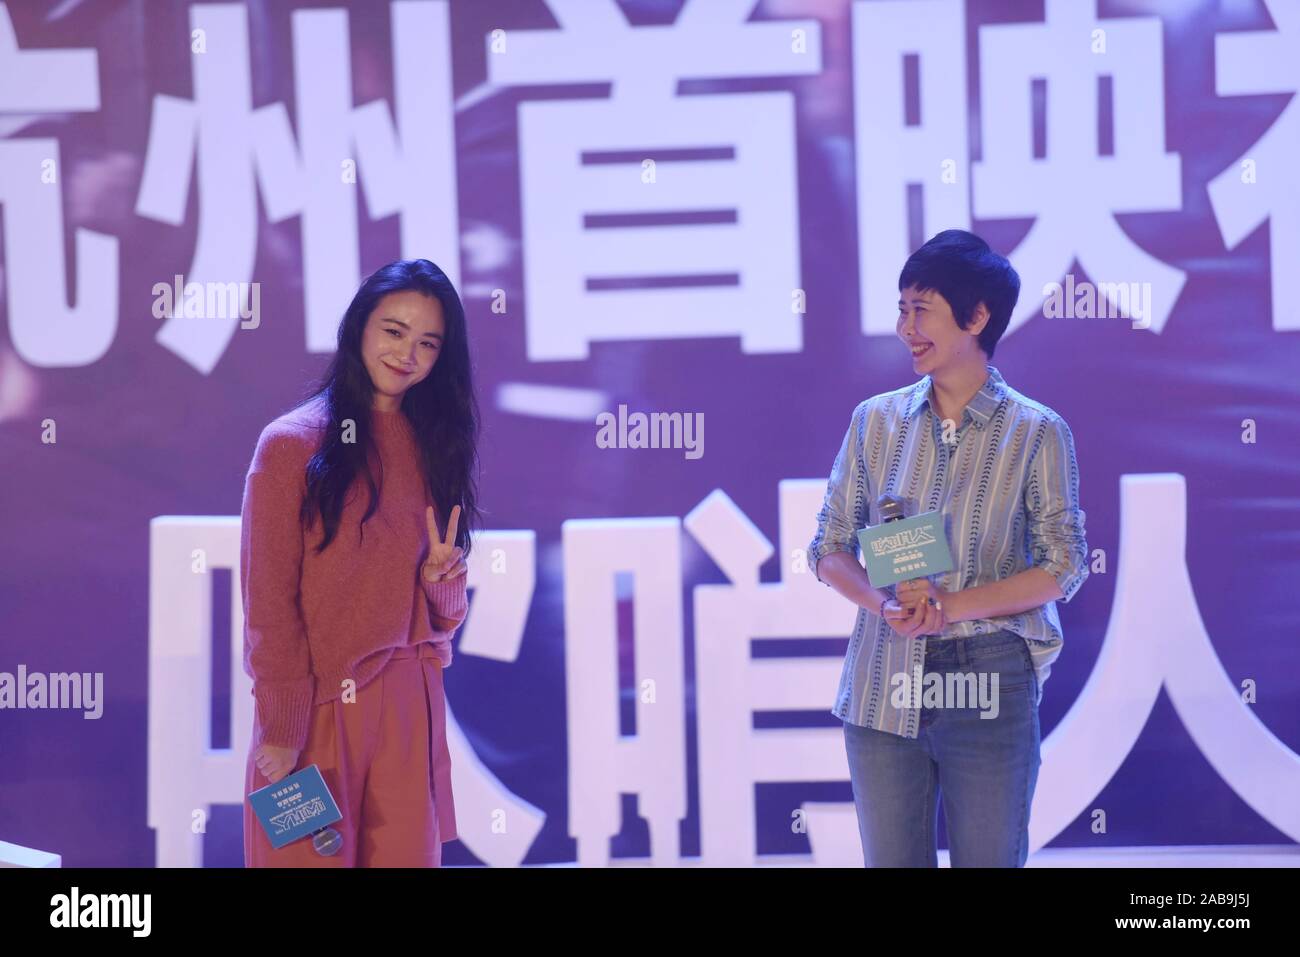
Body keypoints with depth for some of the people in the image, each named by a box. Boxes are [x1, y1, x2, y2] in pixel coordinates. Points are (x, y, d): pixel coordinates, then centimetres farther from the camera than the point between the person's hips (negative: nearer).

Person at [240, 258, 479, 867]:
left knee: (409, 857, 6)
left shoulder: (432, 444, 11)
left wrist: (442, 581, -7)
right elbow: (267, 602, -7)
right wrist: (279, 734, -12)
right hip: (318, 702, -4)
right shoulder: (294, 444, -5)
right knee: (313, 856, 2)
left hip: (409, 702, 5)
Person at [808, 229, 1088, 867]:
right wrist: (885, 606, -12)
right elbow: (830, 549, 8)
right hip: (882, 689, 3)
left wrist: (955, 606, -15)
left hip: (990, 691, -2)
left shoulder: (1037, 433, -2)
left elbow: (1063, 568, -3)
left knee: (988, 861, 5)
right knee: (890, 860, 8)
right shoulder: (875, 421, 6)